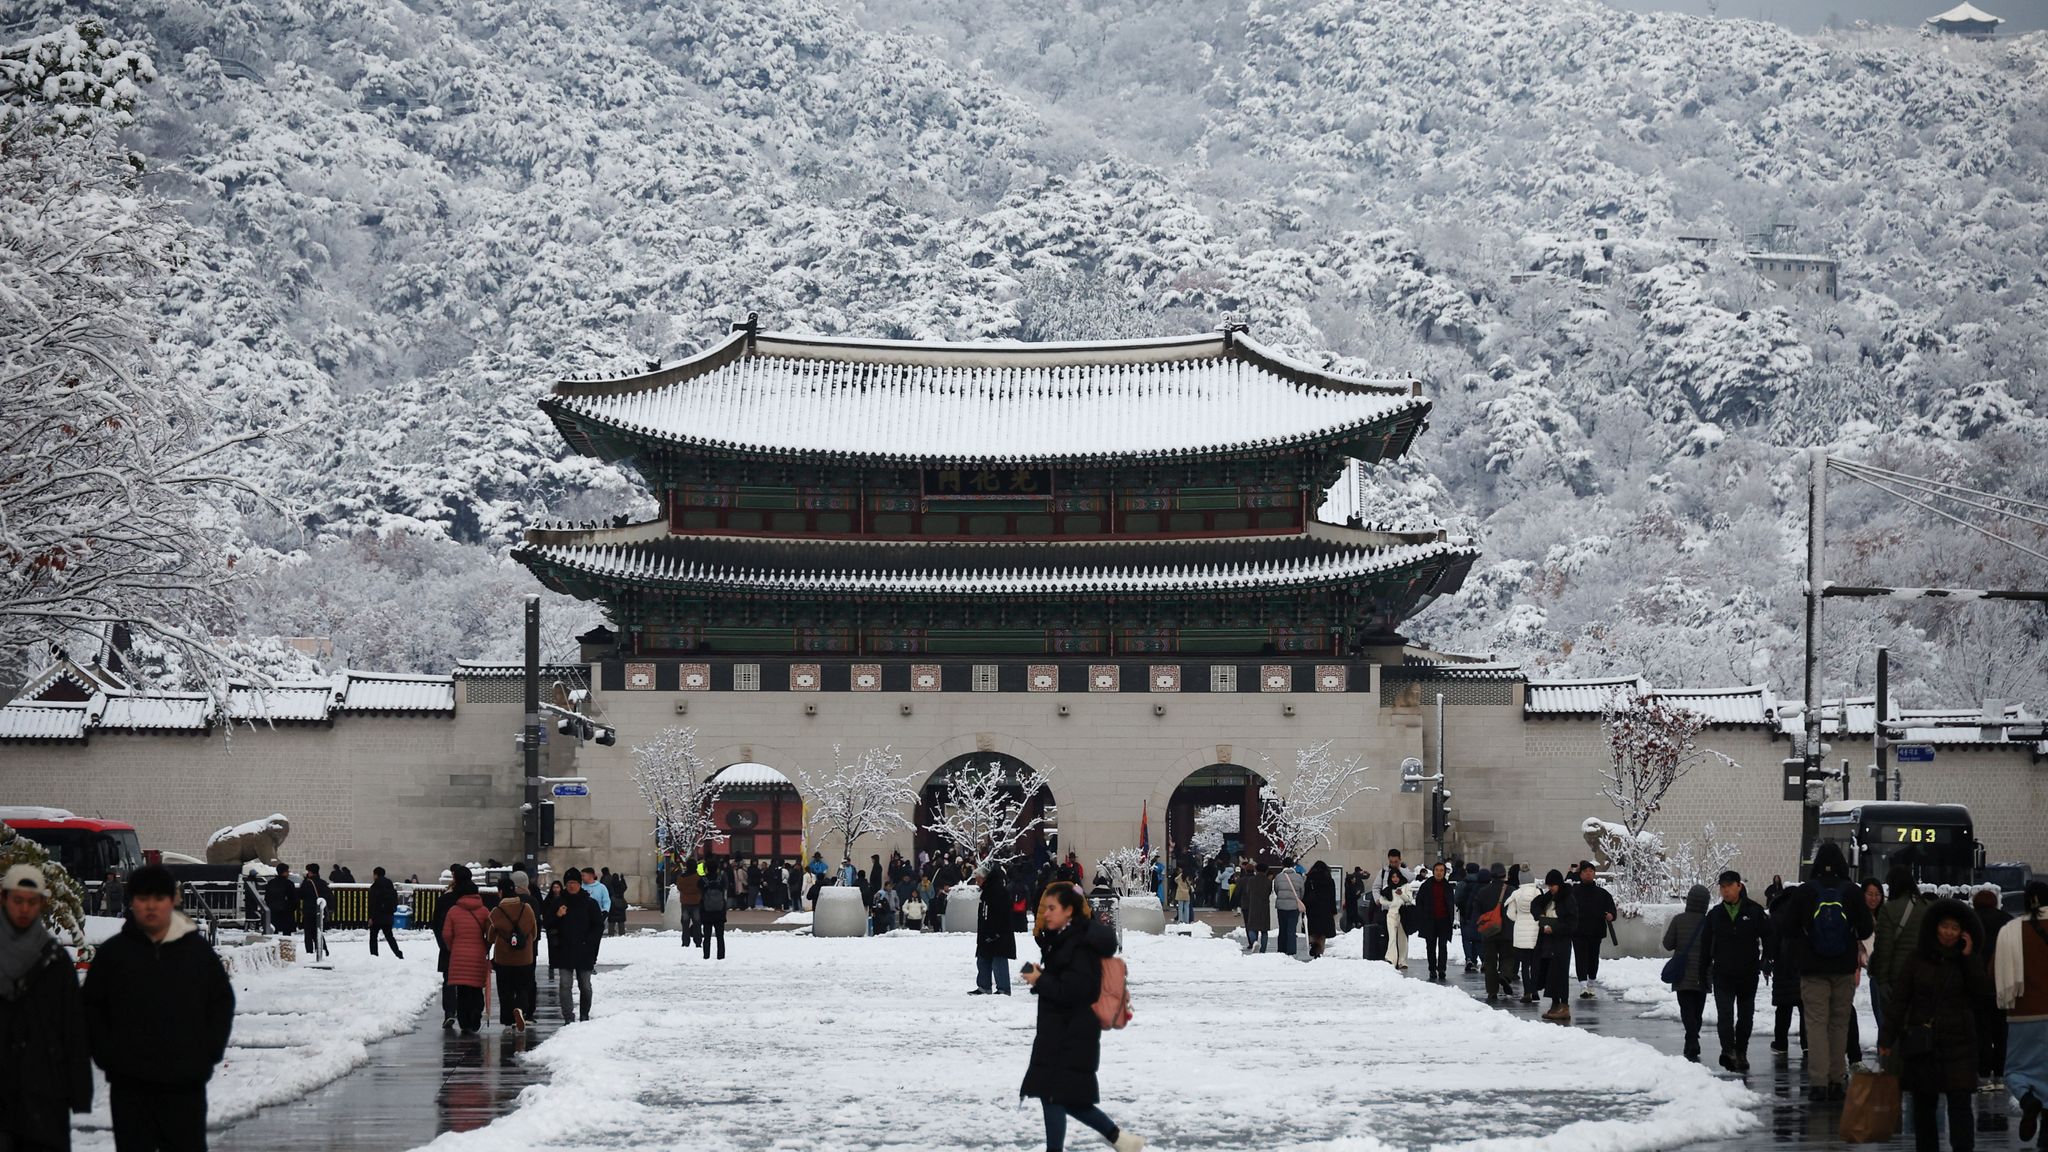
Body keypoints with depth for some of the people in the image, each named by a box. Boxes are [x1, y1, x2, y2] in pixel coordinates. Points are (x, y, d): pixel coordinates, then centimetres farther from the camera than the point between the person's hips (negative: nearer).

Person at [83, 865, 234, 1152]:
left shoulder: (197, 948, 4)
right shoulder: (113, 952, 3)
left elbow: (222, 1000, 9)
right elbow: (92, 1007, 6)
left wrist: (210, 1050, -1)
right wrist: (105, 1054, -4)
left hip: (186, 1083, 0)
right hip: (130, 1084, 0)